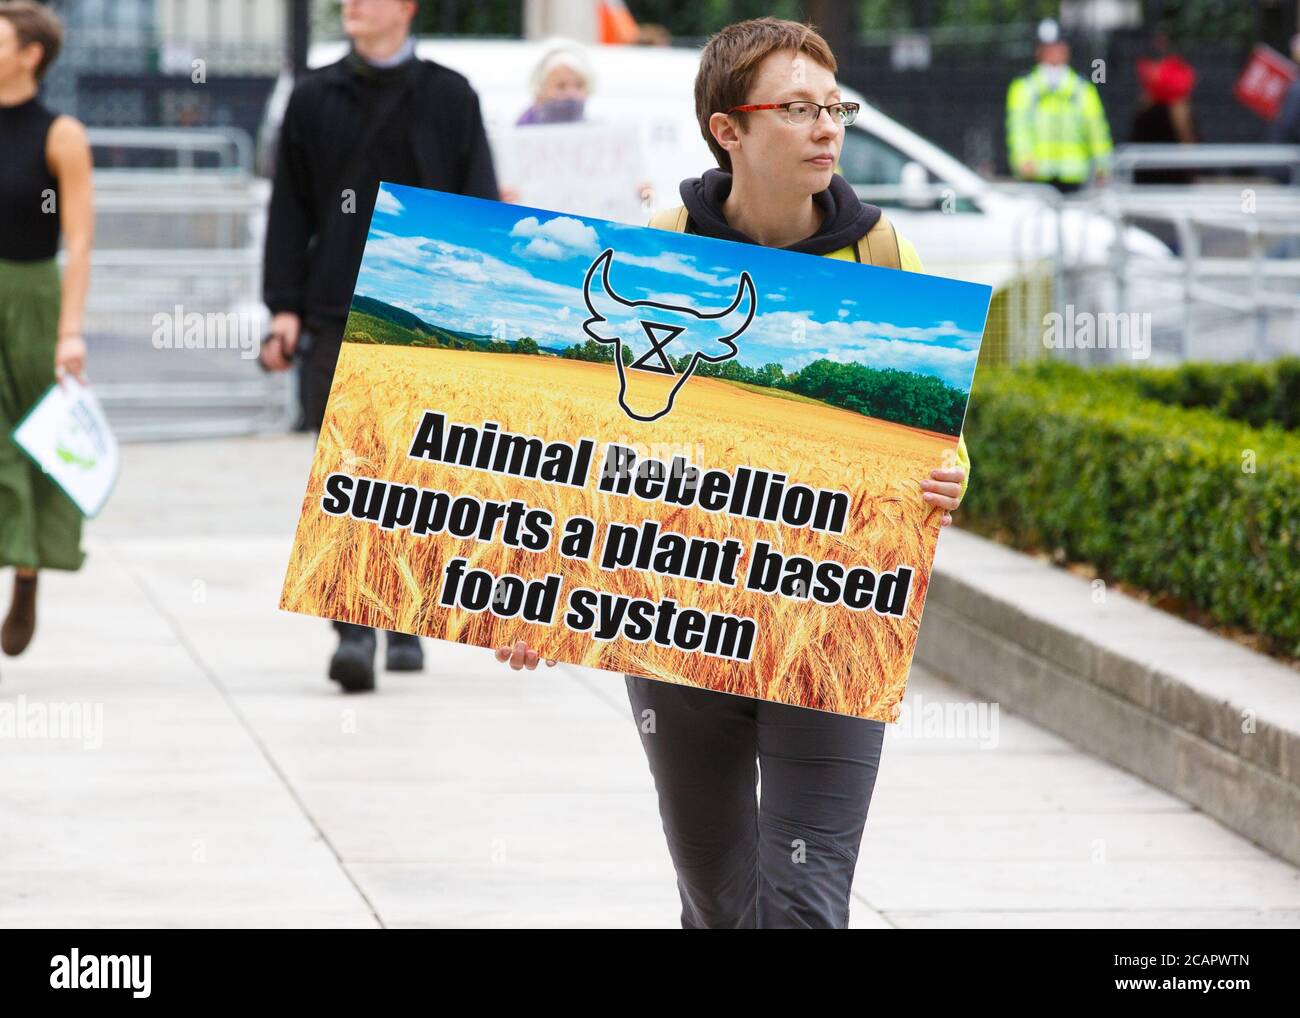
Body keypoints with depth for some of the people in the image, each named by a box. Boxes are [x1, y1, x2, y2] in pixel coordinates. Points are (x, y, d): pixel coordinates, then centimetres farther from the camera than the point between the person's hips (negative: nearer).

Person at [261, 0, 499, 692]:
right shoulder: (315, 99, 10)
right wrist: (284, 307, 3)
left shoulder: (448, 97, 6)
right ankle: (354, 631, -14)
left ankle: (404, 626, 20)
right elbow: (289, 210, 10)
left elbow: (478, 206, 6)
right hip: (335, 318, 0)